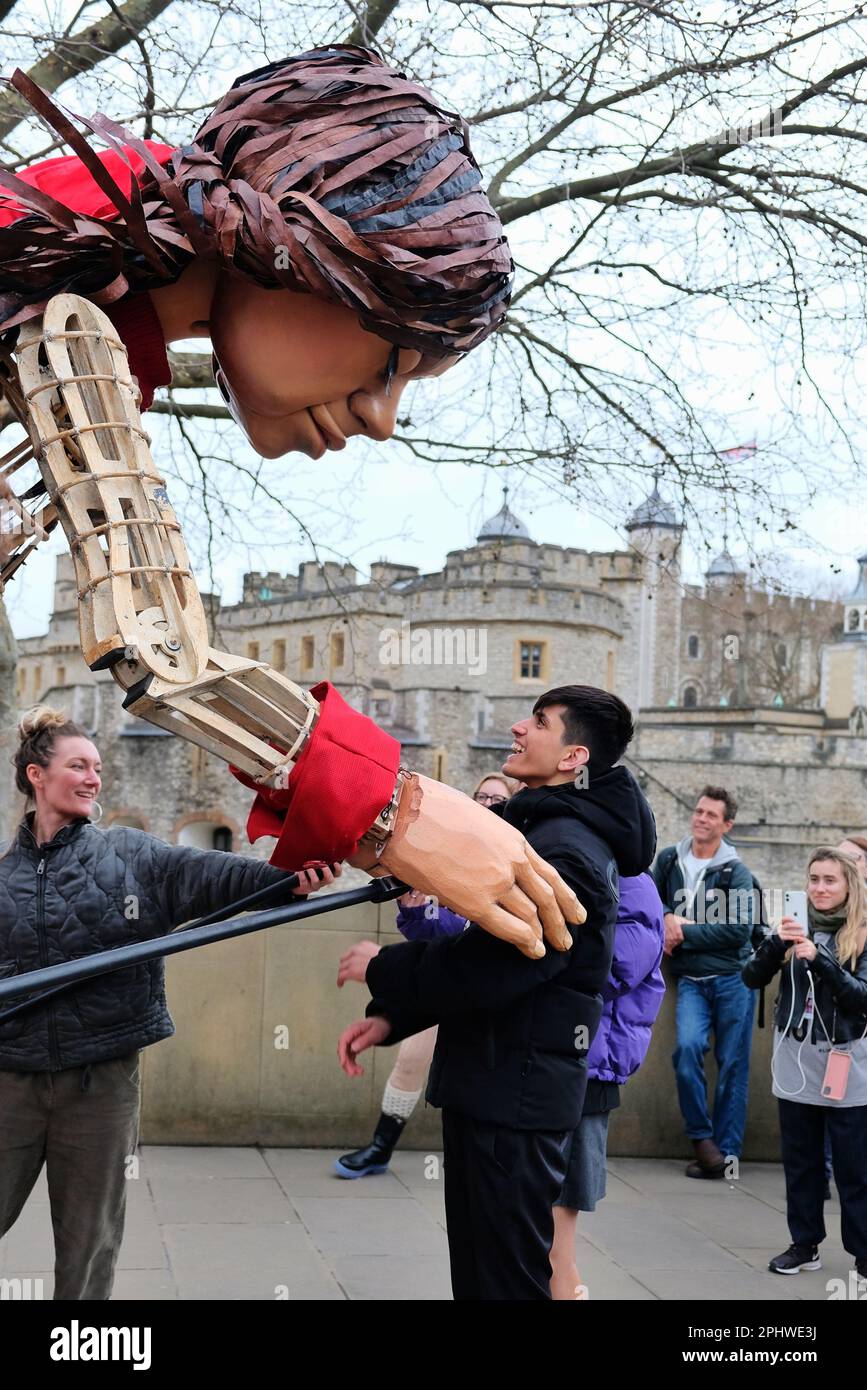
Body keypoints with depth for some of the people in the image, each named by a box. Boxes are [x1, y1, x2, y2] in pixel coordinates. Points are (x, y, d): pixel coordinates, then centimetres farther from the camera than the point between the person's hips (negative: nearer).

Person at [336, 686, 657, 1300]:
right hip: (492, 1085, 10)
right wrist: (390, 1016, 4)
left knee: (506, 1277, -1)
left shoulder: (567, 854, -20)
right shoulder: (539, 830, 15)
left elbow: (486, 967, -26)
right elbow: (479, 953, 16)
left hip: (516, 1096, -10)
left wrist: (382, 970, -10)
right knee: (475, 1269, 19)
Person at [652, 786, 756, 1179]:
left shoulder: (736, 872, -2)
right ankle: (702, 1137, -5)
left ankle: (726, 1151, 11)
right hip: (690, 980, 1)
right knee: (688, 1047, -21)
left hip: (733, 979, -1)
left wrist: (684, 933, -13)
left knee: (732, 1065, 1)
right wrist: (668, 917, -6)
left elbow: (740, 929, -11)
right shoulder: (669, 859, 7)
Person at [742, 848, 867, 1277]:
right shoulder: (797, 928, 5)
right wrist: (777, 942, -19)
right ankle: (804, 1244, 22)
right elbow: (752, 979, -1)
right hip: (795, 1065, 4)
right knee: (800, 1163, 12)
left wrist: (819, 958, -27)